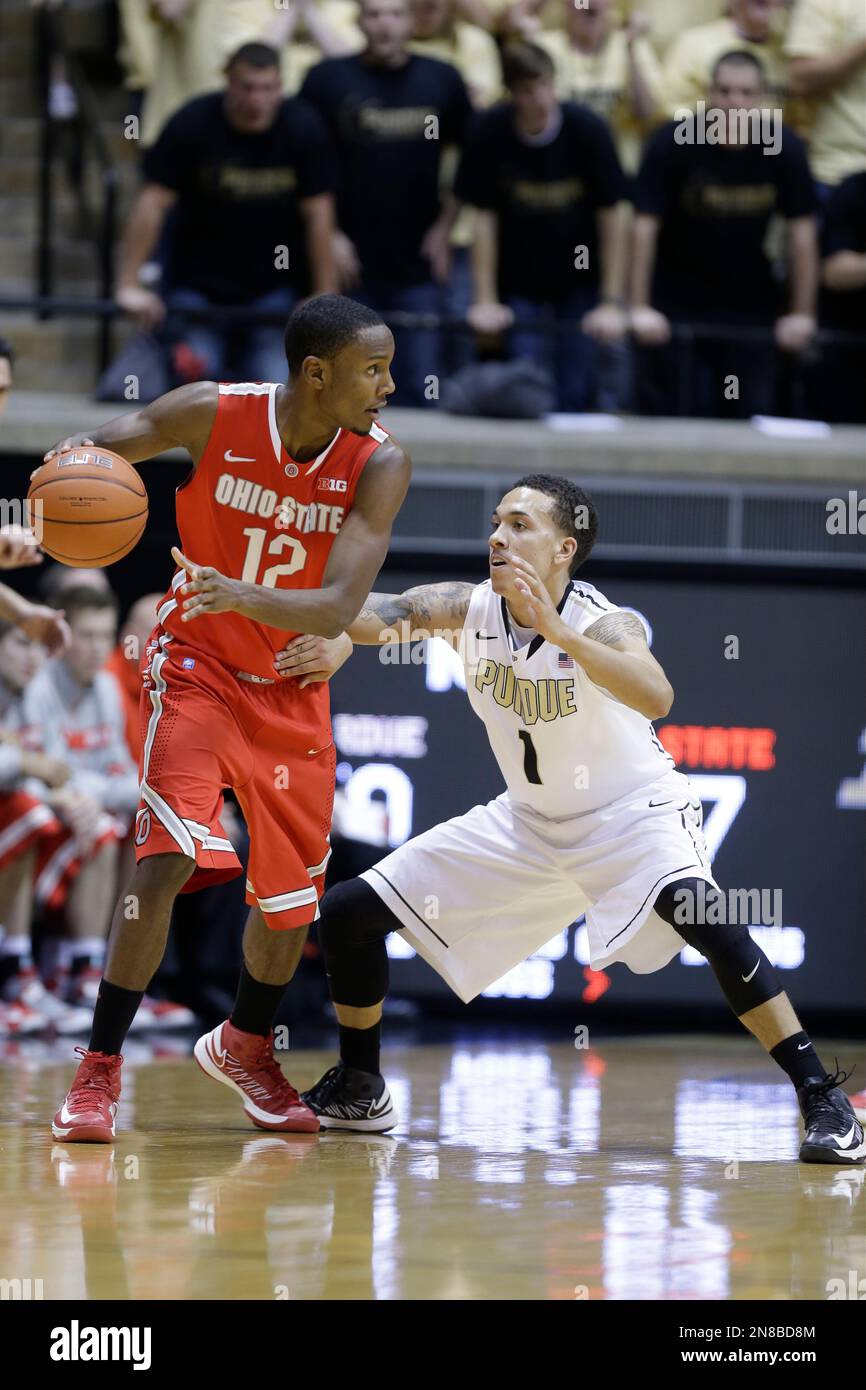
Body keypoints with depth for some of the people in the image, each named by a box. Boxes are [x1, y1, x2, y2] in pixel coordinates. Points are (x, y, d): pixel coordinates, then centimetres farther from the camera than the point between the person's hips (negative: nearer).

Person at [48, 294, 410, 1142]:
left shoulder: (378, 466, -18)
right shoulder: (212, 415, -19)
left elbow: (337, 609, -26)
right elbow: (116, 439, -3)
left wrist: (243, 596, -44)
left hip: (292, 690, 3)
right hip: (197, 665, -3)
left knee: (291, 896, 11)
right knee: (168, 858, -21)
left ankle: (245, 1047, 39)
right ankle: (99, 1070, -12)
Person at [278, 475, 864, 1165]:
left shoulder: (603, 624, -26)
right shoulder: (470, 608, -11)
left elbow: (656, 698, -46)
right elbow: (387, 612, -27)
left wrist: (556, 630, -54)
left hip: (633, 815, -6)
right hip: (528, 820, 6)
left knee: (697, 913, -38)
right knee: (348, 913, 2)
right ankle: (359, 1091, 25)